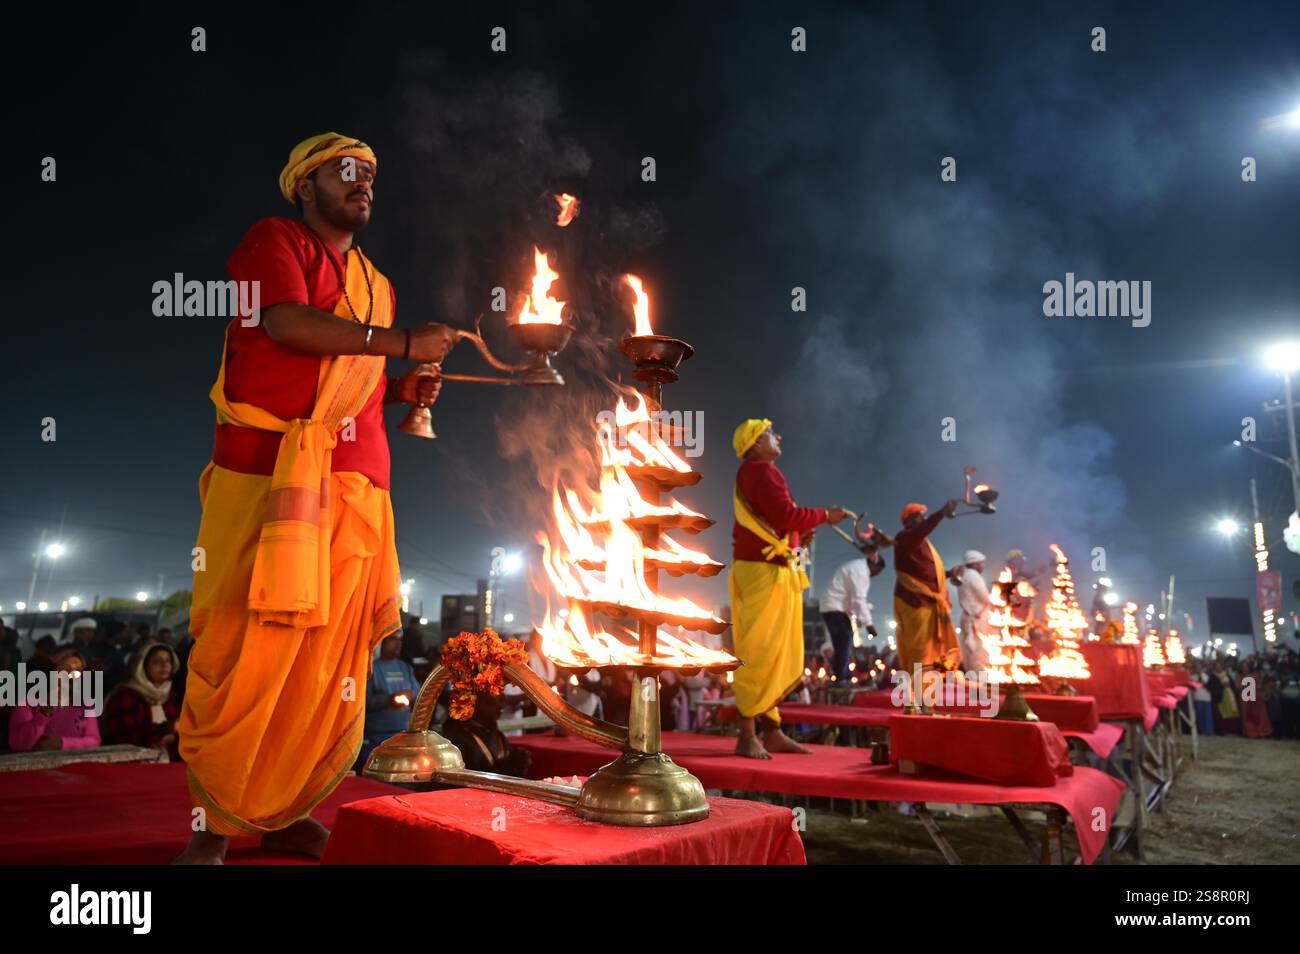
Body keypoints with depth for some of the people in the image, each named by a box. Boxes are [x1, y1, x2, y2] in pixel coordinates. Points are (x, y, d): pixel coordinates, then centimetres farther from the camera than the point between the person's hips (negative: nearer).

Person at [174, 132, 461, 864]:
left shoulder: (376, 286, 24)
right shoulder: (274, 241, 5)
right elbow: (289, 324, -14)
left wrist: (402, 392, 10)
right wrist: (404, 343, -12)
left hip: (355, 484, 6)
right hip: (269, 470, -6)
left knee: (333, 660, 3)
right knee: (247, 649, -5)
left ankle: (284, 813, 16)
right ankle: (214, 826, 10)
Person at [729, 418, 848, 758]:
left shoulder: (753, 474, 21)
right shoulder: (761, 470, -9)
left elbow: (776, 519, 15)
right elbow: (786, 515, -19)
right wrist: (825, 514, -6)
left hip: (770, 570, 10)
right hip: (766, 570, -10)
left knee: (780, 656, 13)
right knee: (759, 654, -8)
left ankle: (772, 731, 19)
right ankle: (747, 736, -3)